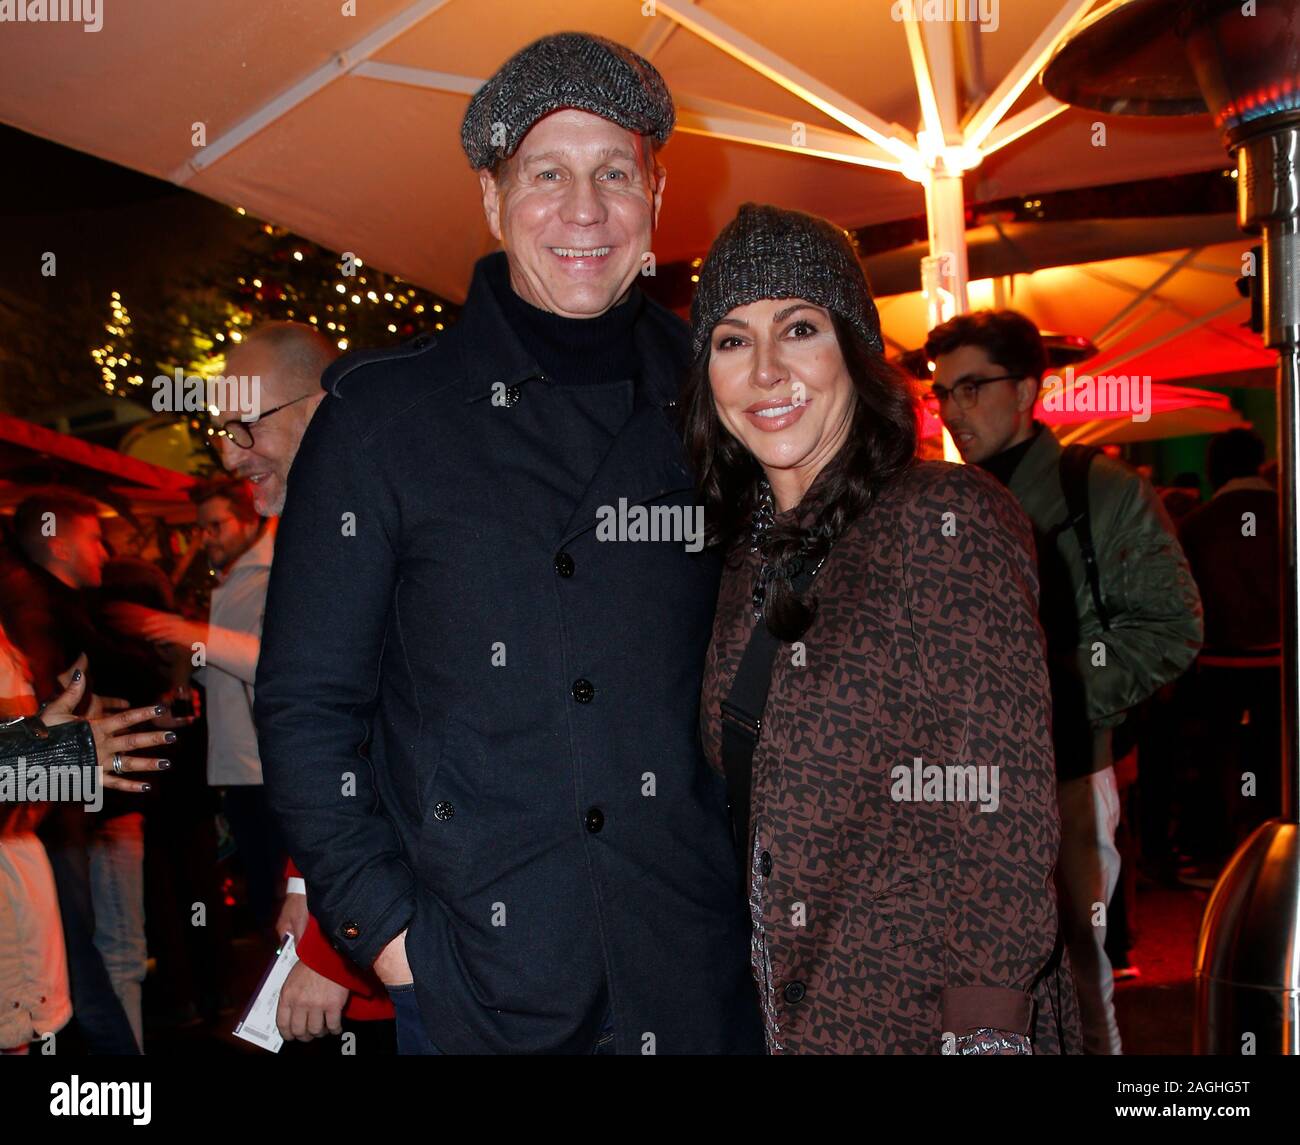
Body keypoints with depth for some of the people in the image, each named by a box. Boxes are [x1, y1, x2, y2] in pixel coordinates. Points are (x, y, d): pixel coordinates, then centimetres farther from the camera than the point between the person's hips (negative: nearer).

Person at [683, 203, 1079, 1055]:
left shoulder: (947, 521, -17)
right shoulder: (750, 547, 3)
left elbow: (1001, 822, -18)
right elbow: (746, 807, 9)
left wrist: (986, 1031, -21)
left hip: (925, 1011, -6)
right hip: (788, 1006, 6)